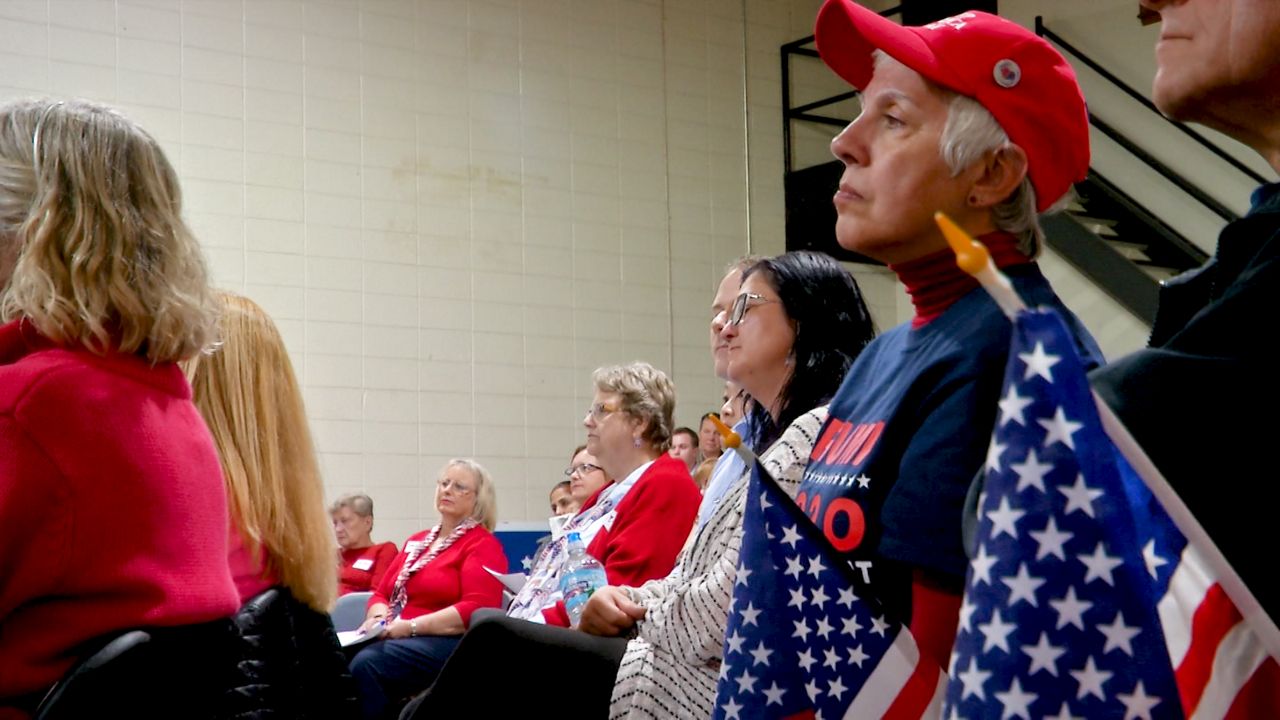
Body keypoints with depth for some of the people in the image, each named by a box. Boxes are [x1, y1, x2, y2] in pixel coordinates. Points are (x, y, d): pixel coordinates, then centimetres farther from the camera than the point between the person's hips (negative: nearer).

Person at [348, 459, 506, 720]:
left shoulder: (483, 545, 1)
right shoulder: (416, 541, 23)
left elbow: (477, 608, -13)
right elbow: (382, 594, 22)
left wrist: (412, 626, -18)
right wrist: (379, 617, -3)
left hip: (449, 643, -6)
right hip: (396, 639, 6)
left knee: (366, 664, -33)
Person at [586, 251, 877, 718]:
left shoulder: (816, 433, -15)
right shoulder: (782, 437, 18)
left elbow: (726, 613, -21)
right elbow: (695, 577, 19)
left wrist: (644, 619, -2)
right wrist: (626, 601, 0)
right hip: (721, 674, 9)